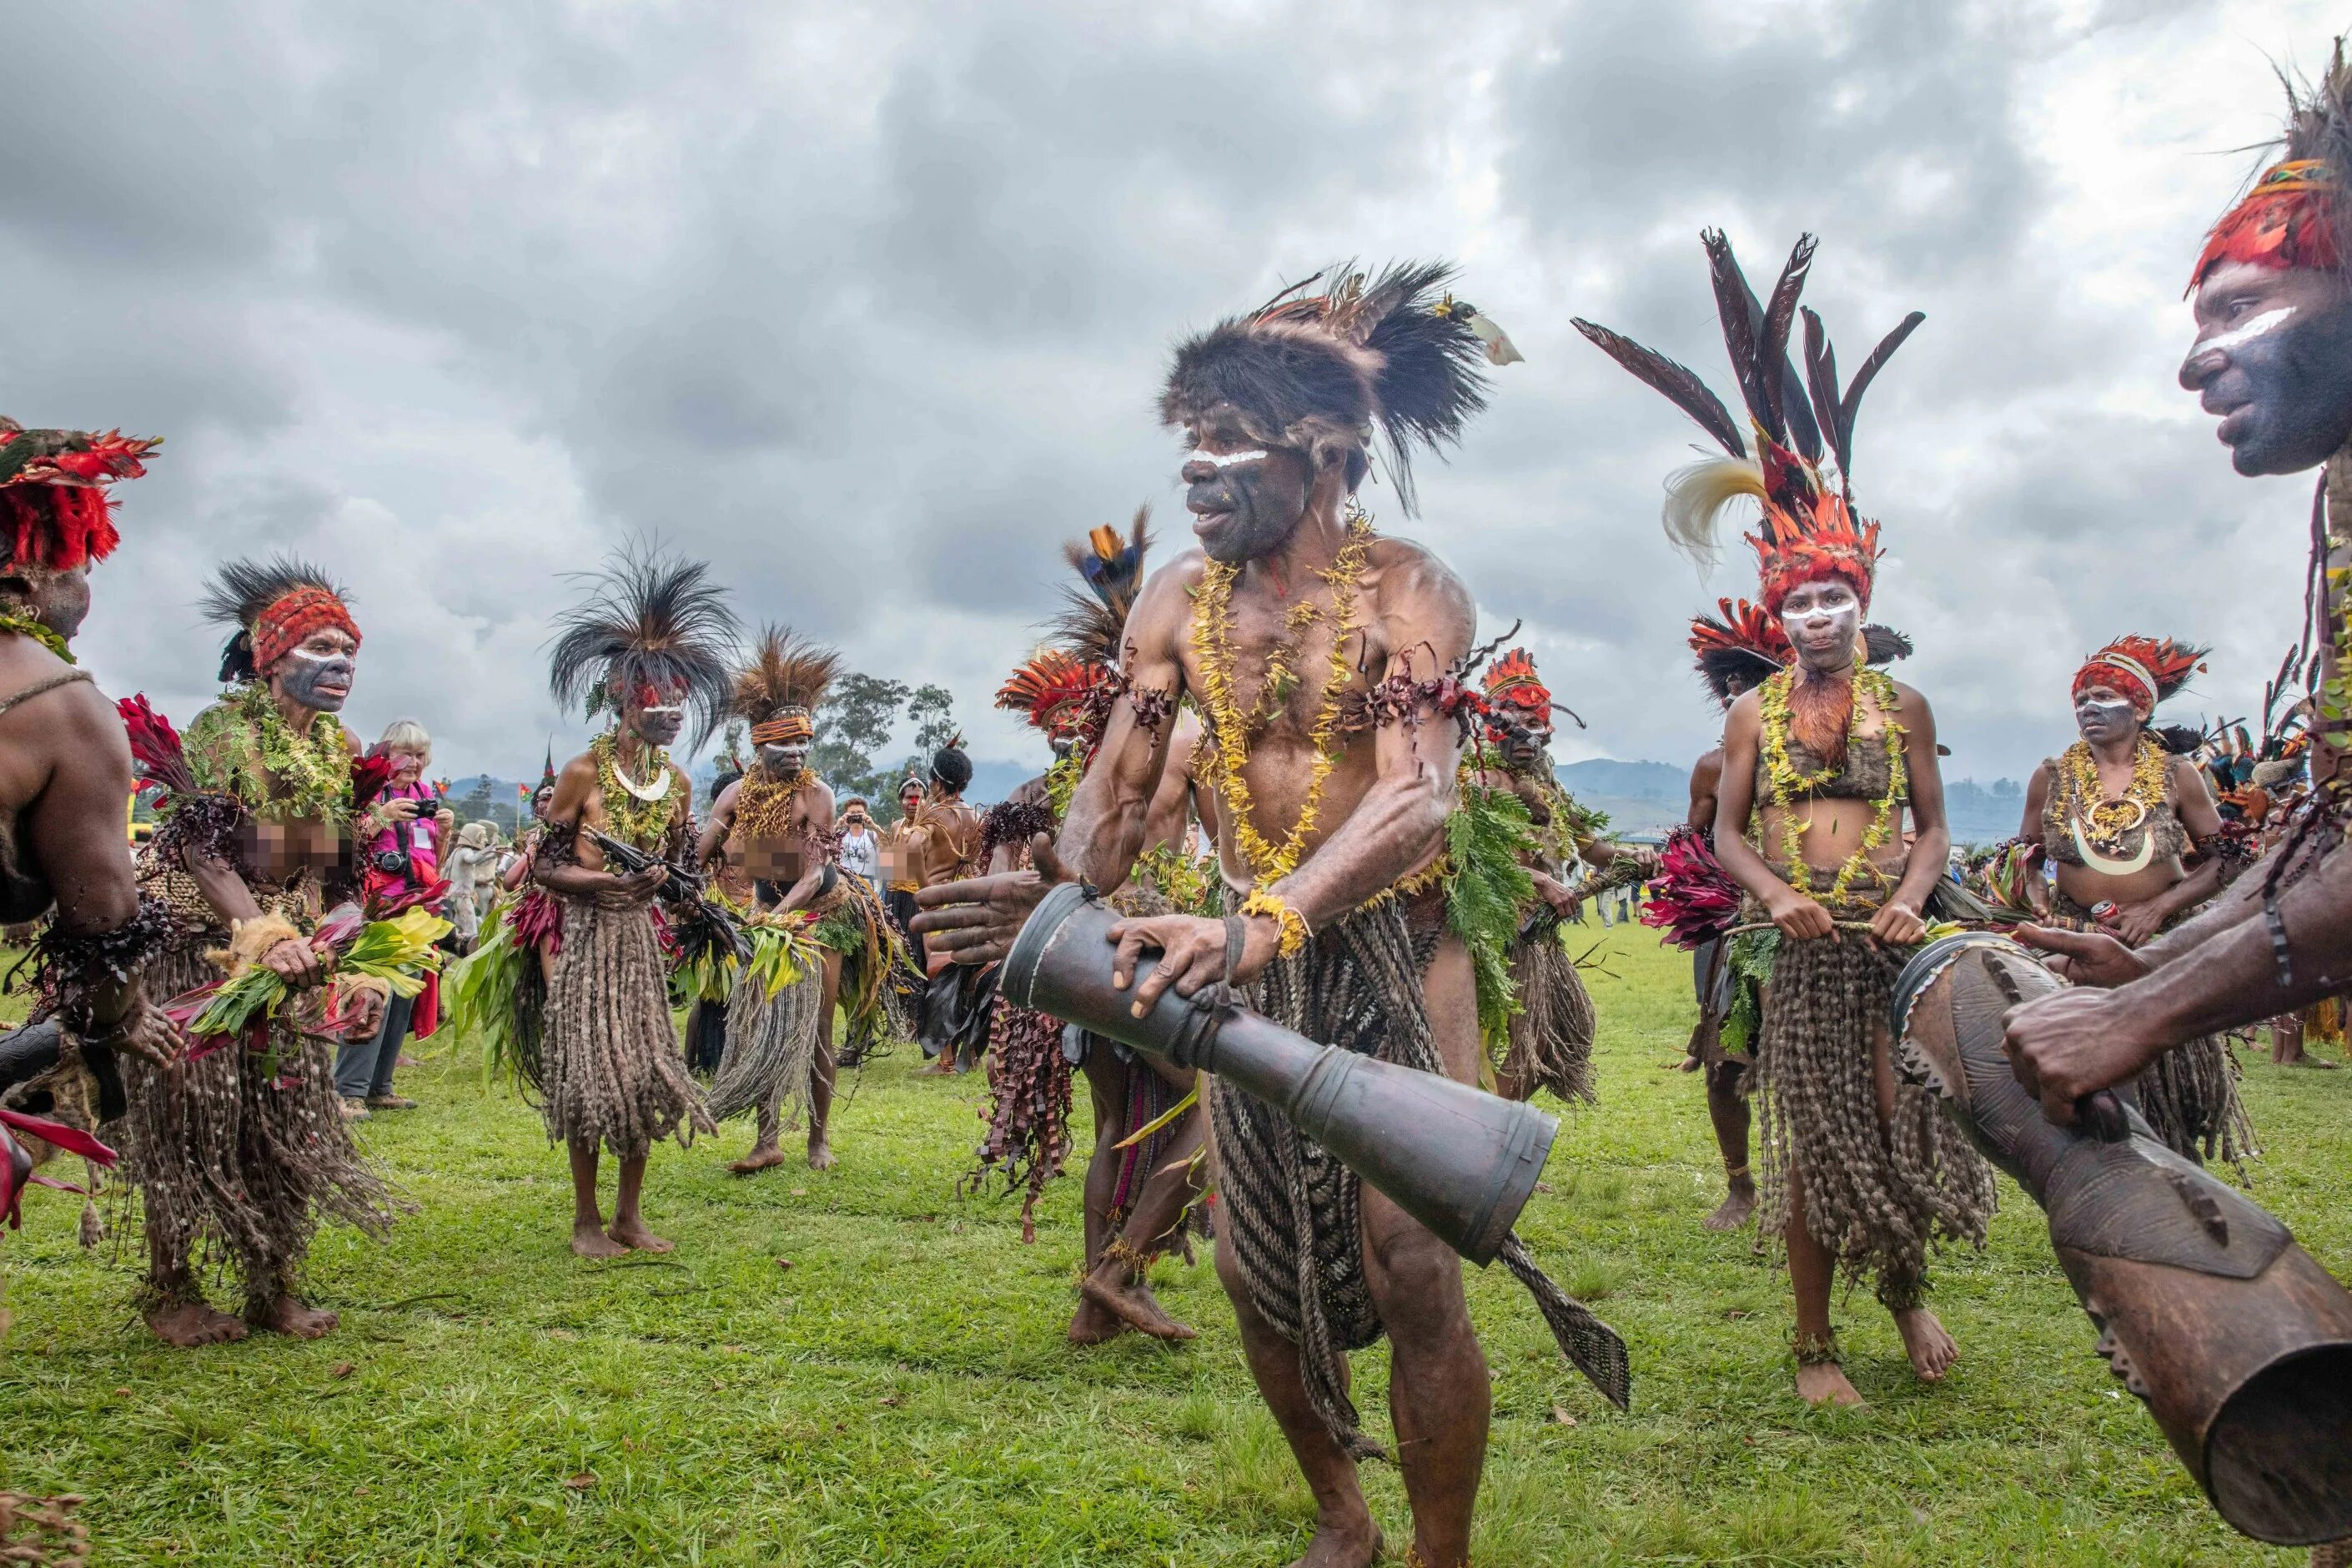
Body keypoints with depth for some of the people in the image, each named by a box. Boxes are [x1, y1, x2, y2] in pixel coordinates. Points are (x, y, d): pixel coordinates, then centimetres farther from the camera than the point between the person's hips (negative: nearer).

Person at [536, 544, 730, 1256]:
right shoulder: (583, 772, -9)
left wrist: (660, 878, -4)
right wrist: (602, 880, -21)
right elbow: (544, 864, -7)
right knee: (589, 1071, -2)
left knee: (644, 1070, 5)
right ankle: (587, 1219, 11)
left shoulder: (677, 782, 7)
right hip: (585, 936, -5)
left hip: (640, 937, 5)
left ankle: (629, 1215, 17)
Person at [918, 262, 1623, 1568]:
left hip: (1391, 949, -5)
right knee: (1253, 1266, 9)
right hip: (1247, 954, 5)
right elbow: (1119, 788, -4)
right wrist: (1052, 888, -27)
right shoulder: (1180, 599, 0)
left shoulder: (1405, 590, -15)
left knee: (1408, 1268, -12)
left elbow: (1418, 798, -30)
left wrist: (1265, 920, -47)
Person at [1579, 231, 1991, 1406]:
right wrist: (1775, 894, -14)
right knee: (1811, 1136, 4)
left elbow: (1933, 825, 7)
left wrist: (1912, 895, -12)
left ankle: (1907, 1287, 29)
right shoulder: (1753, 715, 5)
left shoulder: (1904, 708, 7)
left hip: (1893, 939, 1)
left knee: (1908, 1117, -3)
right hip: (1801, 947, 0)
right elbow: (1726, 834, 4)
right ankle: (1815, 1340, 17)